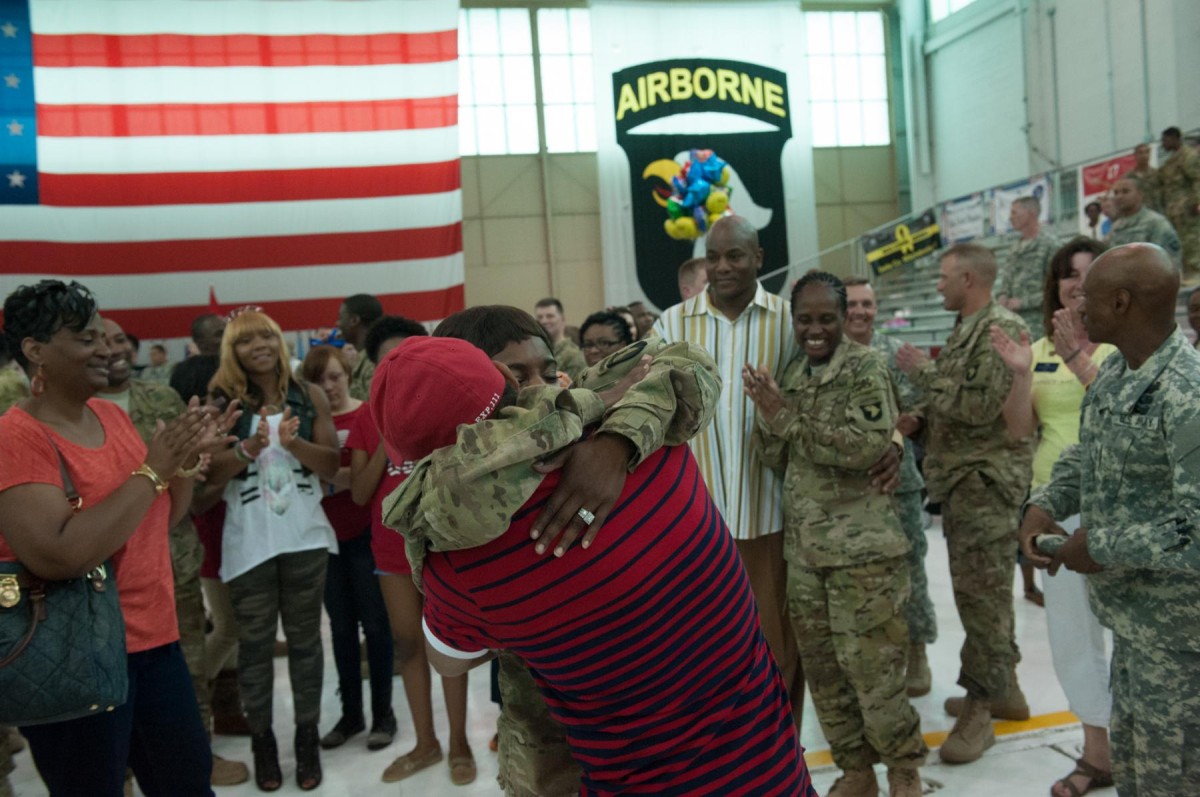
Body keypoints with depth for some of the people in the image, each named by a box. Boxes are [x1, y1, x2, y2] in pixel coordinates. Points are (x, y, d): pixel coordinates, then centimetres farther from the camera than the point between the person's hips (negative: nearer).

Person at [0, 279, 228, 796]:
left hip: (153, 638, 7)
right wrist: (151, 470, -23)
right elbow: (57, 557, -29)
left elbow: (160, 519, 16)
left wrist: (189, 458, -2)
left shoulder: (112, 415, 6)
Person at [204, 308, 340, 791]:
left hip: (304, 536, 1)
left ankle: (307, 737, 23)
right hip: (249, 541, -1)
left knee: (304, 639, 11)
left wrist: (293, 442, -22)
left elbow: (331, 466, -4)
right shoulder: (221, 402, -2)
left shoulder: (309, 396, 0)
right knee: (254, 644, 9)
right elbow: (212, 474, -7)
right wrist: (249, 448, -25)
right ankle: (261, 739, 24)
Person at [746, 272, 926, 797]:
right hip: (803, 544, 6)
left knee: (870, 663, 0)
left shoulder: (866, 367, -6)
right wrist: (766, 415, -10)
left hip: (860, 544, -6)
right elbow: (776, 459, 9)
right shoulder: (791, 374, 11)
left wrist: (787, 416, -19)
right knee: (822, 665, 11)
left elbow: (867, 445, -20)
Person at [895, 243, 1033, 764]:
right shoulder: (965, 330, 16)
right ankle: (1003, 688, 29)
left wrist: (923, 372, -13)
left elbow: (980, 405, -22)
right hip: (961, 477, 10)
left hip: (986, 478, -9)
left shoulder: (1002, 329, -13)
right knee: (982, 591, 16)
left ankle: (980, 708, 6)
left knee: (981, 593, -4)